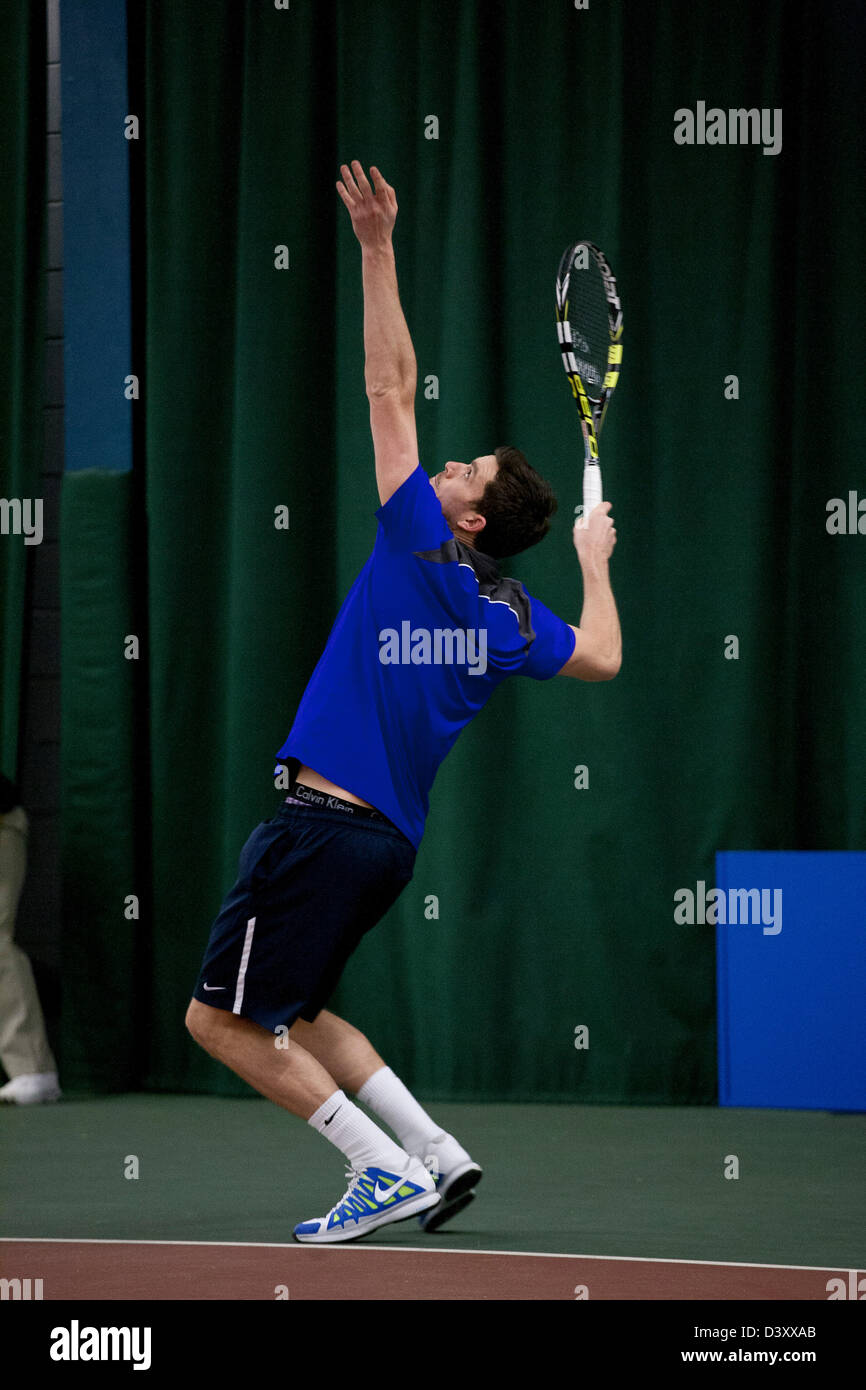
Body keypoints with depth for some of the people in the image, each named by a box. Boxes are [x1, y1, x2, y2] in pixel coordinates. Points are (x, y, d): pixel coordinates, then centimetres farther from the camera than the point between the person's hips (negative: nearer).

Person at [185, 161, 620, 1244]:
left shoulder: (420, 546, -9)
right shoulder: (512, 617, 7)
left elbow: (390, 388, -9)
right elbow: (603, 659, 25)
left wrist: (379, 249, -6)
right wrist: (594, 559, 36)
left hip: (326, 821, -8)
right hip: (390, 839, 8)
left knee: (221, 1018, -3)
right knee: (294, 1012, 22)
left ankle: (388, 1169, -8)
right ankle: (437, 1154, 11)